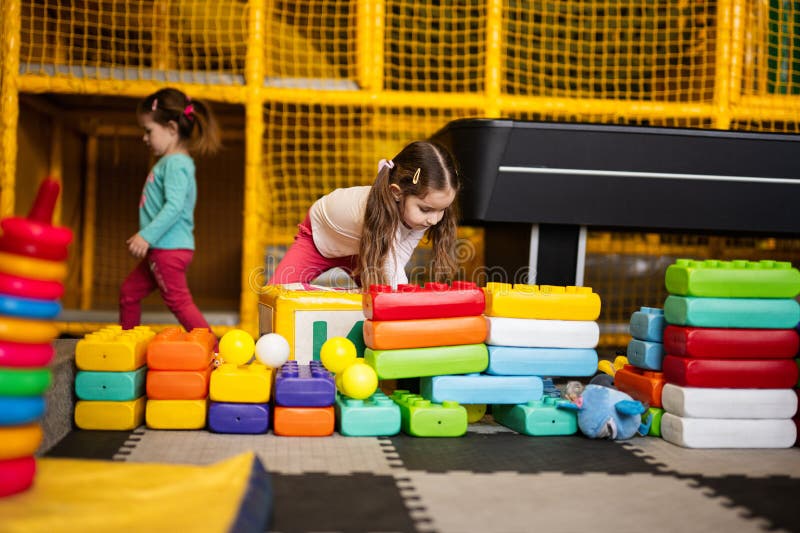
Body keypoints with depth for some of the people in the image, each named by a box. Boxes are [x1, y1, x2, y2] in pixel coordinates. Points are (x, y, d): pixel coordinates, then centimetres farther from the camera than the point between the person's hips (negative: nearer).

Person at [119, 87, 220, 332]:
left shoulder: (176, 163, -15)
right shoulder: (171, 161, 17)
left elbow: (174, 206, -26)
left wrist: (147, 235, -27)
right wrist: (146, 237, 23)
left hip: (170, 249, -11)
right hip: (162, 249, 11)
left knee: (178, 301, -10)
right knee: (129, 291, 18)